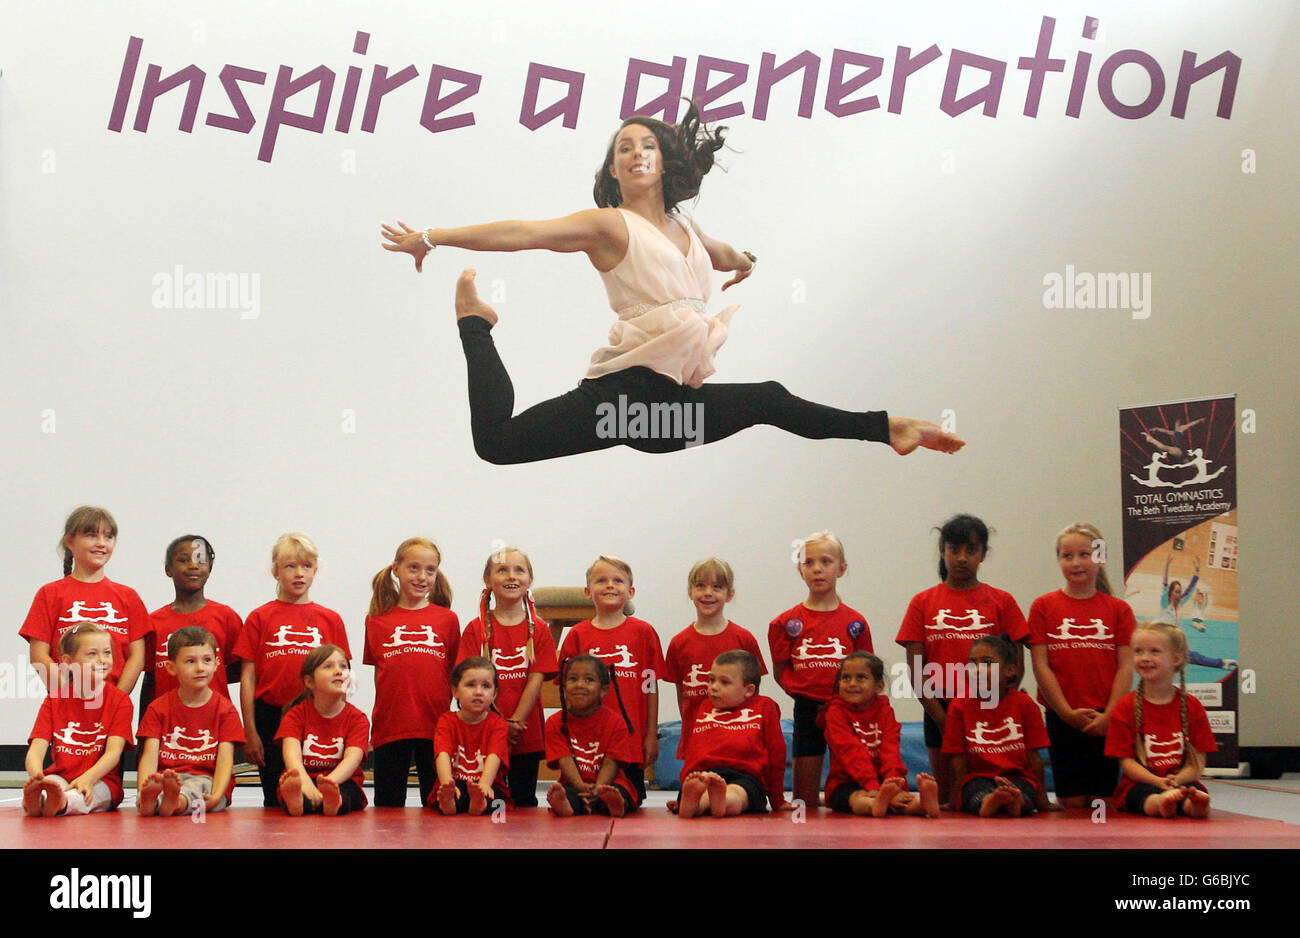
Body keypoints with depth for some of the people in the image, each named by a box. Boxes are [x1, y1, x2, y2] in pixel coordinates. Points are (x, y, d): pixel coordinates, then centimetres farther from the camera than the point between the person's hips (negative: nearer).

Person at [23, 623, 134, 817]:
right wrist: (36, 776, -28)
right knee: (51, 783, -34)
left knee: (85, 793, -38)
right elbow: (36, 750, -2)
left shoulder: (119, 701, 4)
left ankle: (59, 803, -69)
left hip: (101, 781, -2)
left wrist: (87, 778, -30)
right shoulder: (54, 701, 10)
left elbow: (113, 753, -8)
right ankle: (36, 800, -67)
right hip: (61, 777, 2)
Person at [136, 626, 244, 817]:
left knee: (200, 786, -38)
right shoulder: (158, 708, 12)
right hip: (167, 777, 1)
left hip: (207, 779, -1)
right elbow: (149, 756, -1)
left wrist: (216, 796, -24)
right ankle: (150, 799, -67)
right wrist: (143, 791, -23)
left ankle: (177, 800, -69)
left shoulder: (226, 710, 9)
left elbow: (225, 760, -4)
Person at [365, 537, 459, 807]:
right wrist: (384, 711, 0)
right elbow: (377, 671, 9)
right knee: (387, 806, 9)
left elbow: (455, 673, 9)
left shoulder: (447, 619, 6)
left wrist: (443, 709, 1)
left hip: (435, 726, 0)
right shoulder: (378, 620, 6)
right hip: (390, 727, 0)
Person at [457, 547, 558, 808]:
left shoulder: (538, 630, 4)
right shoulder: (477, 629, 2)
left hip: (526, 736, 1)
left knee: (524, 801, 6)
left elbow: (535, 680, -3)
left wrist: (515, 722, -13)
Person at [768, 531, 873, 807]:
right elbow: (780, 670, 7)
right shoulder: (788, 622, 3)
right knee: (804, 800, 2)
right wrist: (801, 691, -7)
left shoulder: (855, 622, 4)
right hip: (807, 710, 0)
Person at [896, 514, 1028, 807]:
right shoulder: (923, 603, 7)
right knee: (946, 800, 3)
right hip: (940, 712, 1)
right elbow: (916, 669, 2)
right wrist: (941, 718, -8)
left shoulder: (1002, 602, 5)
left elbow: (1016, 666, 2)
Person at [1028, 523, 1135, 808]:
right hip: (1062, 719, -1)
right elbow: (1040, 665, -2)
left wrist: (1108, 715, -9)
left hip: (1107, 722, 1)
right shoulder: (1044, 606, 3)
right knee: (1071, 801, 0)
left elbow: (1126, 667, 1)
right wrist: (1068, 713, -9)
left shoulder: (1119, 609, 6)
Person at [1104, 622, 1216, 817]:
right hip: (1138, 785, -1)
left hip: (1183, 782, 1)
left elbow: (1198, 761, 5)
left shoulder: (1192, 706, 9)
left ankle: (1192, 803, -69)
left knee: (1195, 792, -36)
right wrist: (1159, 782, -18)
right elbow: (1126, 760, -1)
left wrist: (1177, 780, -18)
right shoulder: (1127, 706, 5)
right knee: (1148, 796, -39)